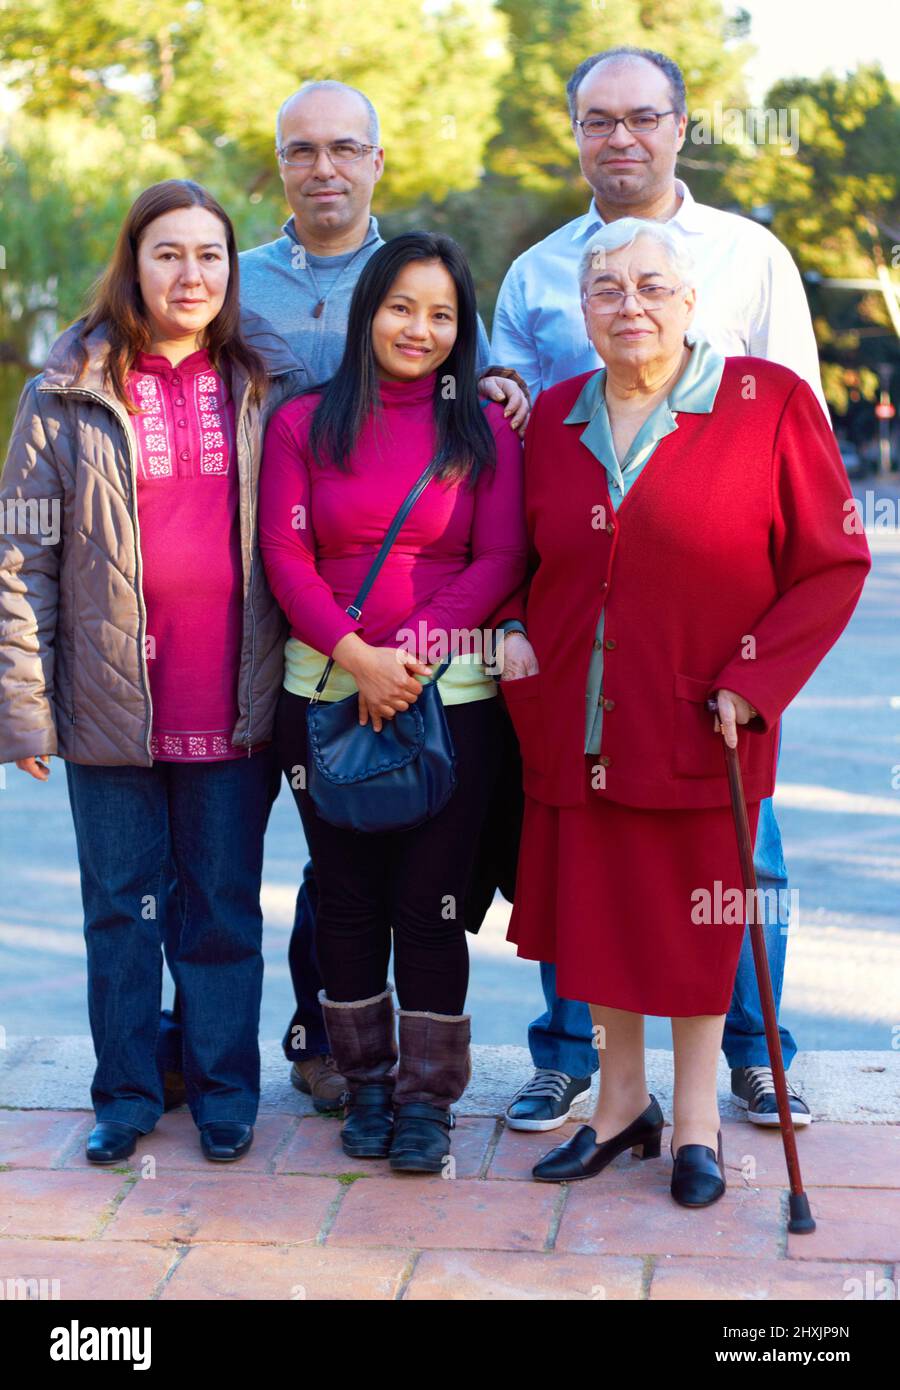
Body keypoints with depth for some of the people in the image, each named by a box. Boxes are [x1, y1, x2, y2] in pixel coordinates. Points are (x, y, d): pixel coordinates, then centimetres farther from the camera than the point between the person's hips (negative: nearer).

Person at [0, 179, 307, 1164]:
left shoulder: (271, 388, 5)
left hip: (234, 704, 1)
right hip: (111, 702, 0)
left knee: (225, 908, 10)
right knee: (119, 908, 10)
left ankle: (225, 1092, 25)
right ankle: (126, 1094, 25)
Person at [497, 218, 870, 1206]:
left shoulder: (770, 402, -6)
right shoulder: (552, 418, 8)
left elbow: (832, 566, -5)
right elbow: (522, 557, 21)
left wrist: (753, 680, -12)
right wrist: (511, 634, 2)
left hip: (700, 725, -4)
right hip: (573, 720, 4)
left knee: (694, 922, 7)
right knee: (593, 912, 11)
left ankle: (696, 1119, 27)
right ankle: (621, 1104, 31)